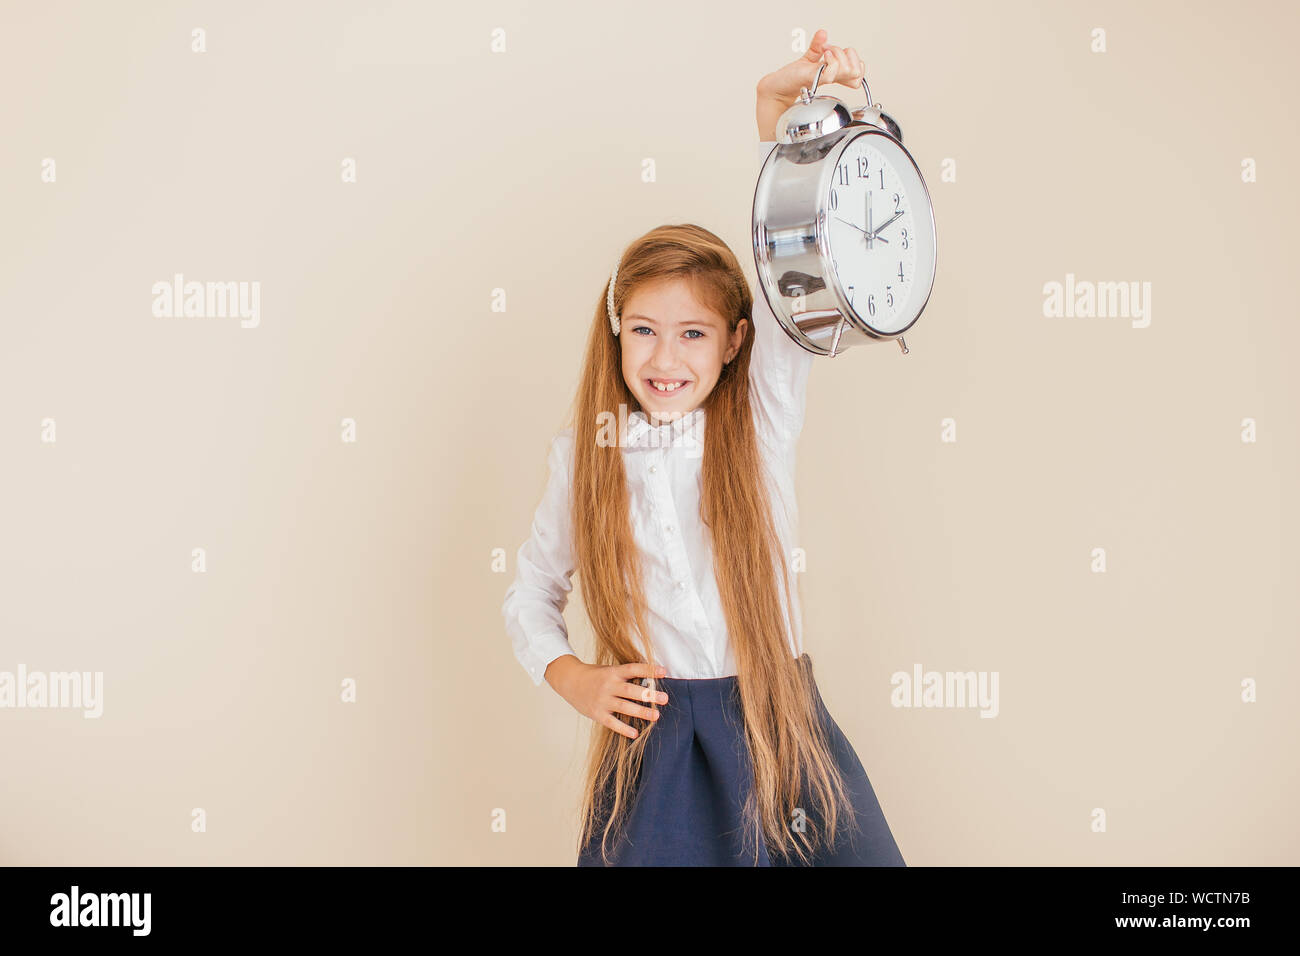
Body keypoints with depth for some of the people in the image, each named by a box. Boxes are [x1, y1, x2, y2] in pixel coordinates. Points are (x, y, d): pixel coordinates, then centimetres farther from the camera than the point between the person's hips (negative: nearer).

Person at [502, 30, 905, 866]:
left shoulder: (764, 418, -2)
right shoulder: (587, 455, 2)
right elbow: (531, 594, 13)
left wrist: (778, 110, -22)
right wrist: (572, 679, -5)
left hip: (776, 729, 0)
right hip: (653, 741, 1)